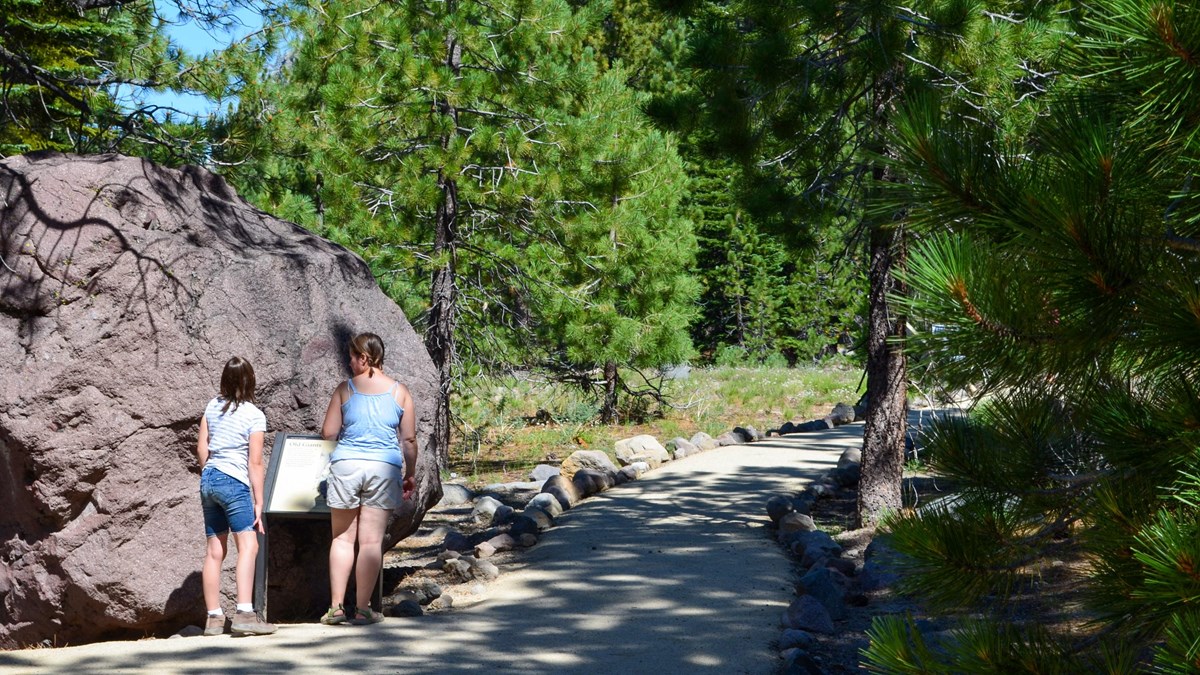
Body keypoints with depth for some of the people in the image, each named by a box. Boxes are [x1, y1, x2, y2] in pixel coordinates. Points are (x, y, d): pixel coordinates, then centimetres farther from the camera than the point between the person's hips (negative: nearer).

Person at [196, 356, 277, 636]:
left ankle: (214, 618, 11)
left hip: (208, 480, 7)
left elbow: (201, 447, 12)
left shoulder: (213, 406, 9)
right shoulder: (254, 415, -7)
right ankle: (244, 614, -23)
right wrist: (258, 502, -5)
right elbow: (255, 463, -9)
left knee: (215, 550, 9)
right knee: (248, 545, -11)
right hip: (234, 482, -7)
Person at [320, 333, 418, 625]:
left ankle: (336, 606, 9)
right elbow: (409, 439, 4)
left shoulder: (345, 389, 1)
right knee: (372, 541, 3)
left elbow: (328, 432, 2)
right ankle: (362, 608, 5)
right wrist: (410, 475, 13)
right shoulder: (400, 392, 4)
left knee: (342, 538, 10)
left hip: (346, 464, 0)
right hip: (384, 468, 1)